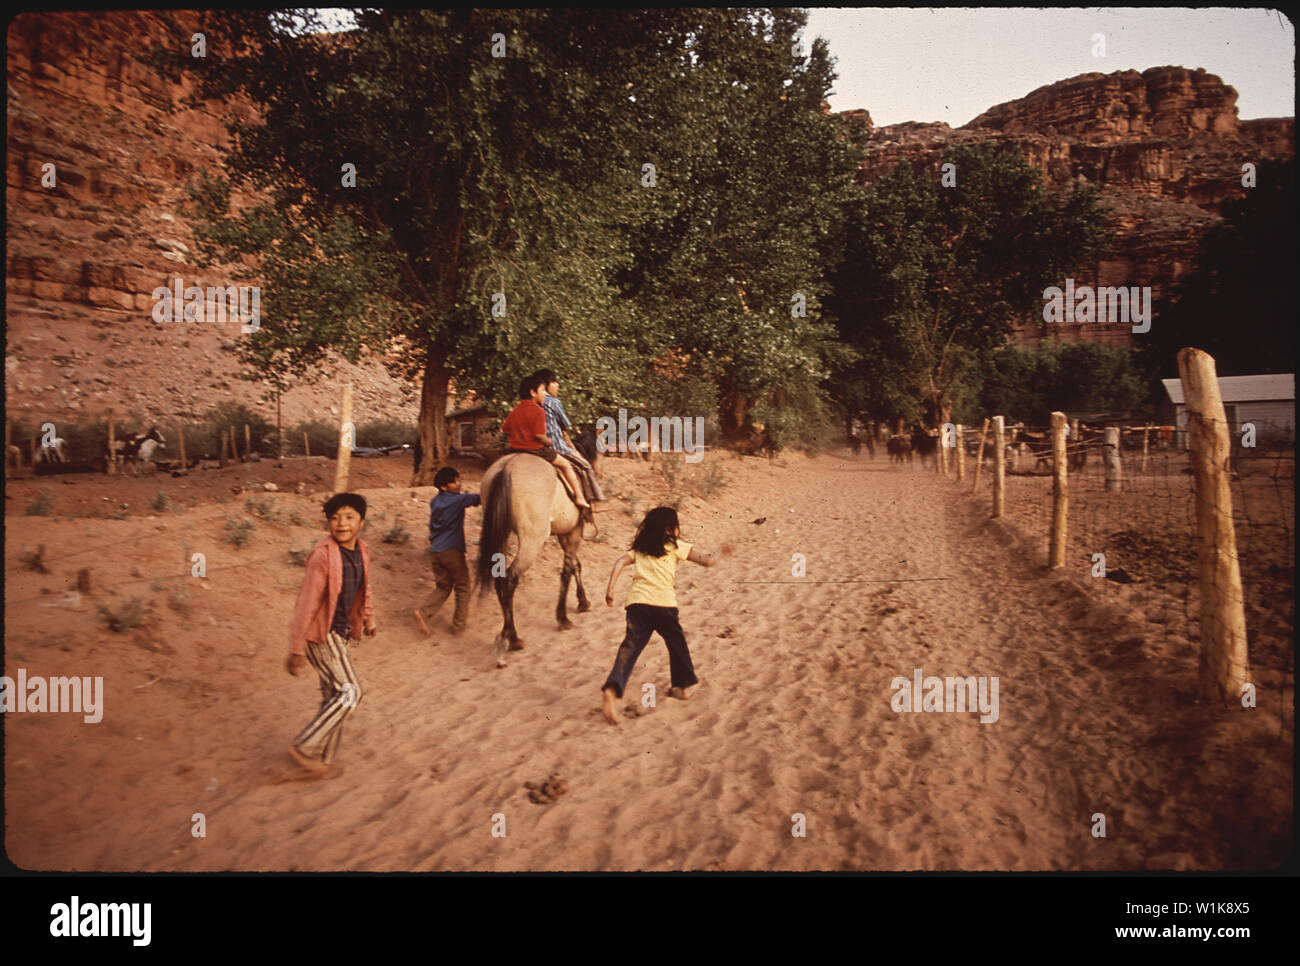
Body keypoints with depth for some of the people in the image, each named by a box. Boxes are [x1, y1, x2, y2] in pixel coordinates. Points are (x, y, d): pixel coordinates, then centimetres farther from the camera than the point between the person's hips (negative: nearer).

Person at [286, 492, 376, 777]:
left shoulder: (362, 553, 1)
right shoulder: (323, 555, -23)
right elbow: (307, 603, -22)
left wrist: (368, 618, 28)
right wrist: (297, 649, -21)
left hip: (341, 632, 8)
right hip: (321, 633, -8)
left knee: (333, 695, 14)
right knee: (349, 692, -9)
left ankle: (324, 759, 26)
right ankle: (304, 747, 2)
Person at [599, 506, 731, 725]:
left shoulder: (638, 549, 22)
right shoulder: (676, 546, 12)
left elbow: (620, 562, 7)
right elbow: (706, 561, 13)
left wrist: (610, 587, 1)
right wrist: (720, 552, 31)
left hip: (637, 602, 3)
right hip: (664, 603, -2)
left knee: (630, 647, -5)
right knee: (677, 643, 22)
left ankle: (611, 689, -27)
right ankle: (682, 686, 37)